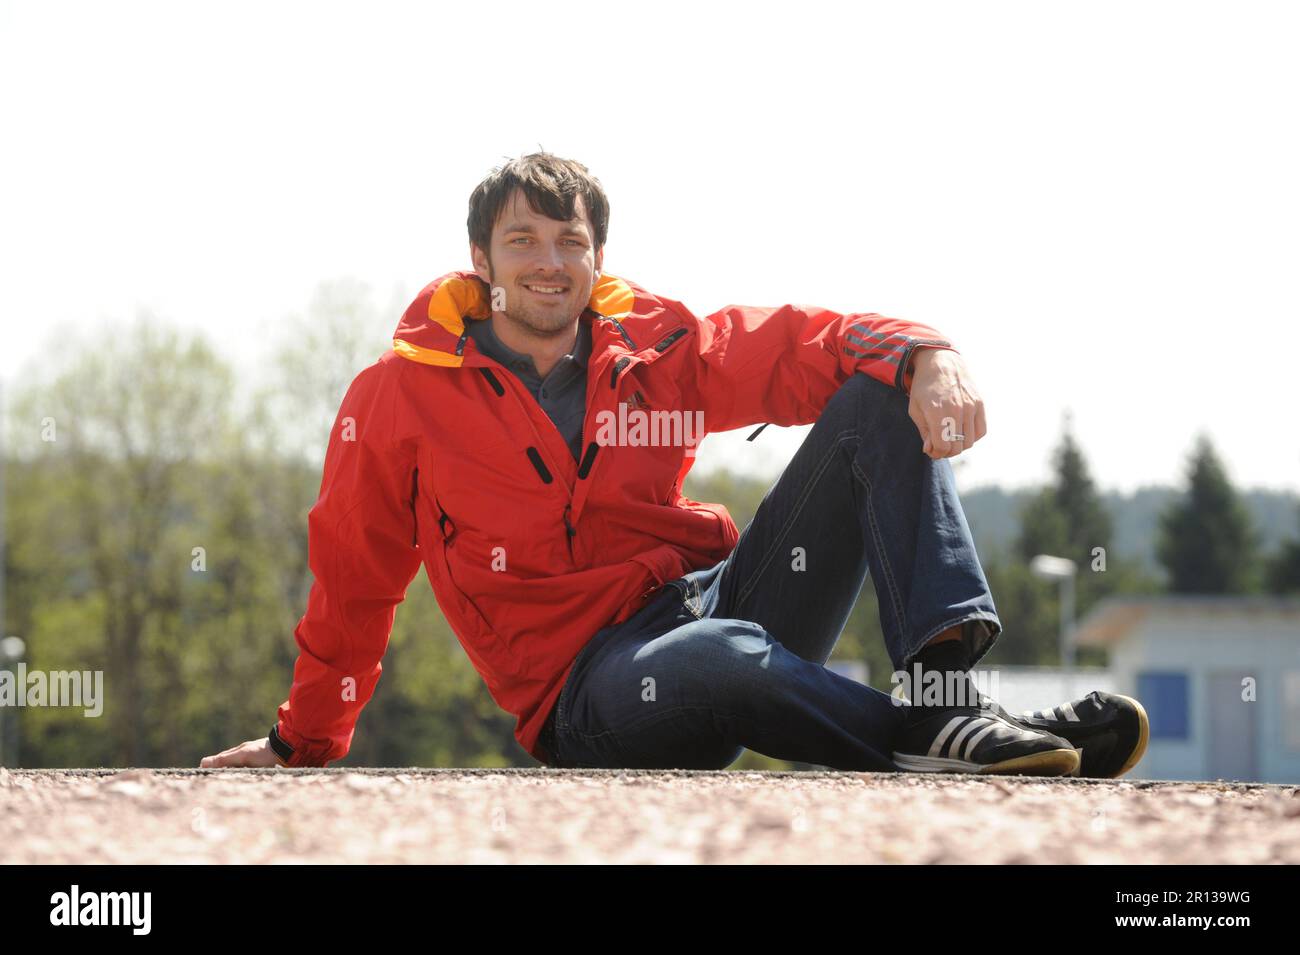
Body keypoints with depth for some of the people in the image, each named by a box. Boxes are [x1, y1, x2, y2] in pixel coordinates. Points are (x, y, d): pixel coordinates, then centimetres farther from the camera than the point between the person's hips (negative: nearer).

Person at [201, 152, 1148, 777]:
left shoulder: (656, 349, 9)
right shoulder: (400, 397, 1)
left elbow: (805, 345, 3)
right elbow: (354, 579, 11)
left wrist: (924, 358, -20)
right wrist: (303, 739, 19)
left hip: (728, 599, 5)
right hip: (591, 682, -5)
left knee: (881, 400, -12)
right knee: (718, 657, -45)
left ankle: (950, 675, -32)